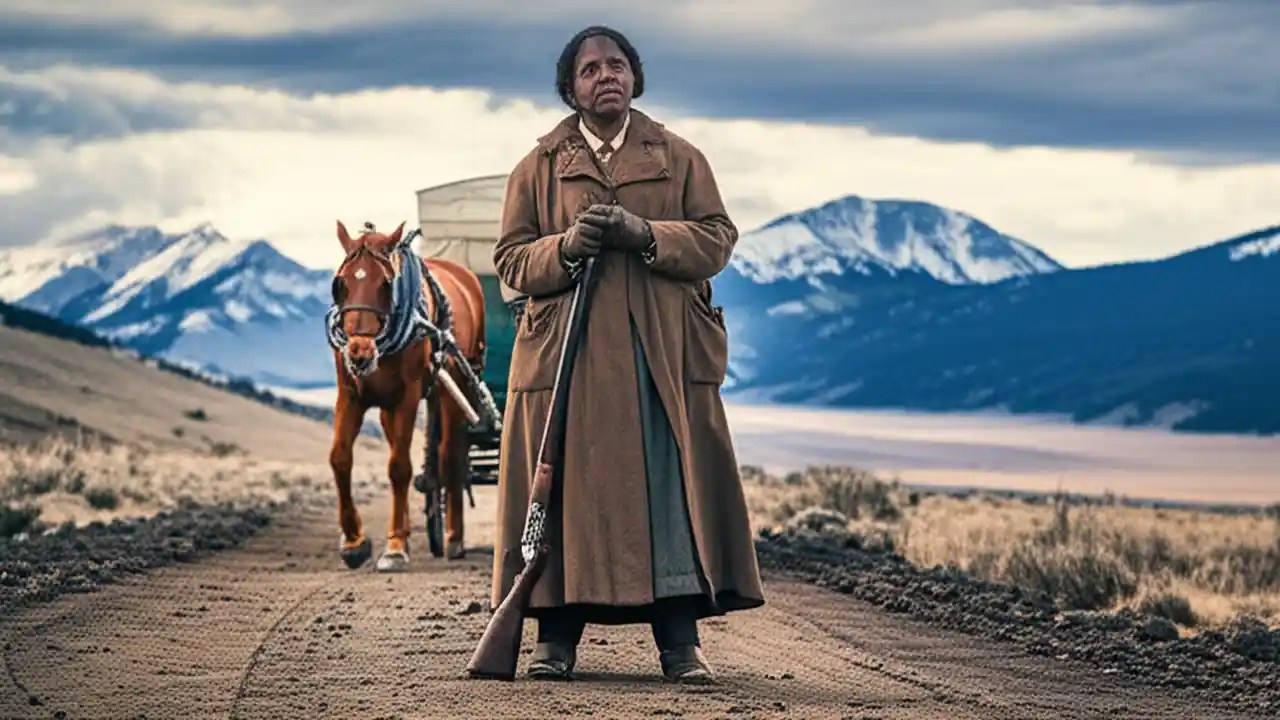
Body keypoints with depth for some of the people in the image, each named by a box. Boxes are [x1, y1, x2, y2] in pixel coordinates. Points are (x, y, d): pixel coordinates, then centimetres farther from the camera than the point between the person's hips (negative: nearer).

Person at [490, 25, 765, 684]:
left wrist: (644, 234, -11)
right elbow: (511, 259, 9)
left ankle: (680, 639, -5)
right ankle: (557, 635, 3)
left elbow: (717, 239, 5)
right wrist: (565, 247, -12)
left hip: (663, 352, 0)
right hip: (566, 351, 0)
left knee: (671, 486, -6)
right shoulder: (538, 167, 13)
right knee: (568, 486, -4)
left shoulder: (680, 158, 13)